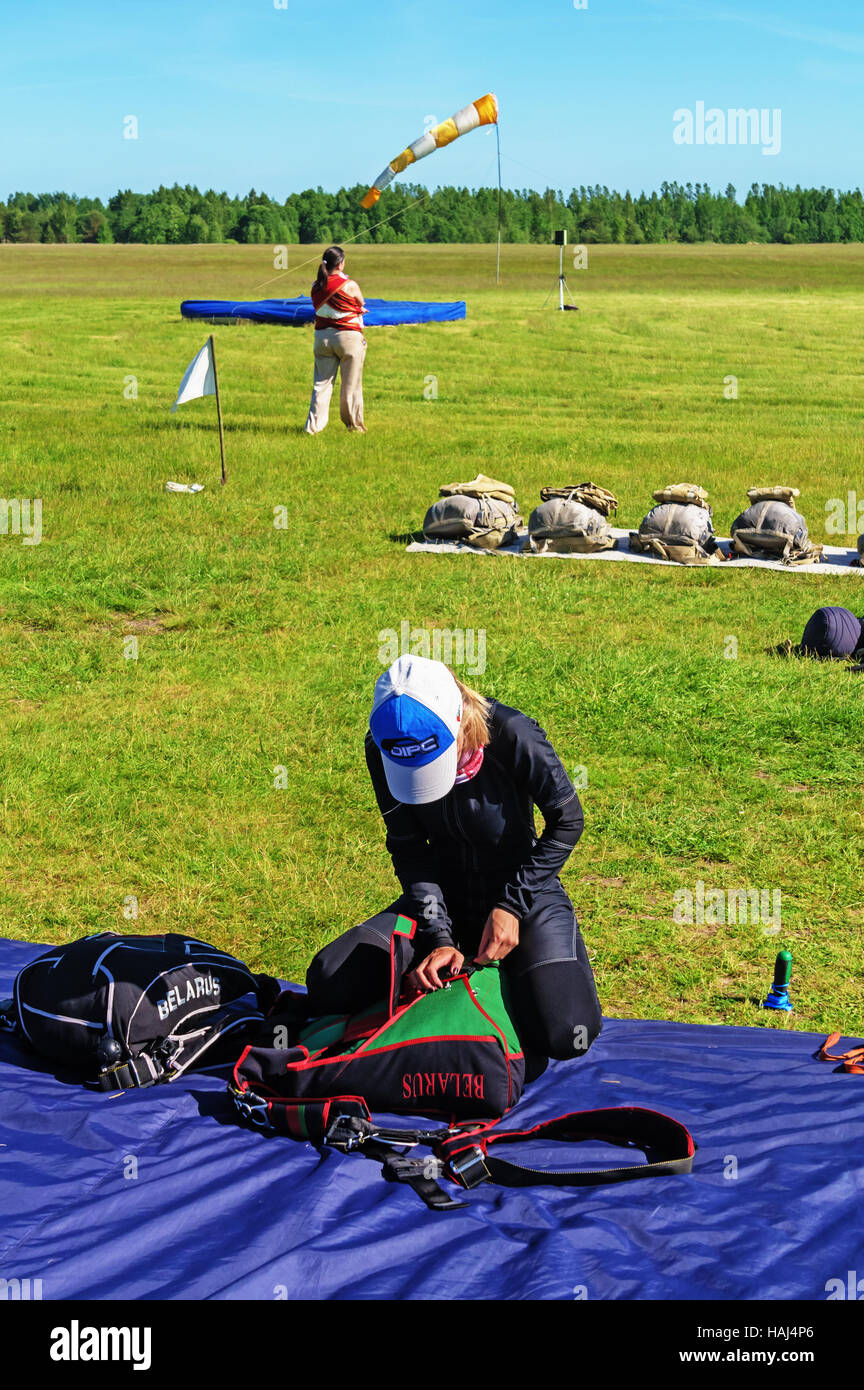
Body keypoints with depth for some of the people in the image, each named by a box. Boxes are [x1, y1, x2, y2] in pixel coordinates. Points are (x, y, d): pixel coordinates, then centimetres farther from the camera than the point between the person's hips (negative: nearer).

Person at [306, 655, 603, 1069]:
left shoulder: (512, 735, -27)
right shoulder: (382, 750, -17)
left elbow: (566, 822, -13)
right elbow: (410, 852, -9)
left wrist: (511, 905, -19)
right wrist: (438, 938, -20)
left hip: (525, 890, -3)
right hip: (444, 897, 3)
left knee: (563, 1034, -26)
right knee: (329, 984, -15)